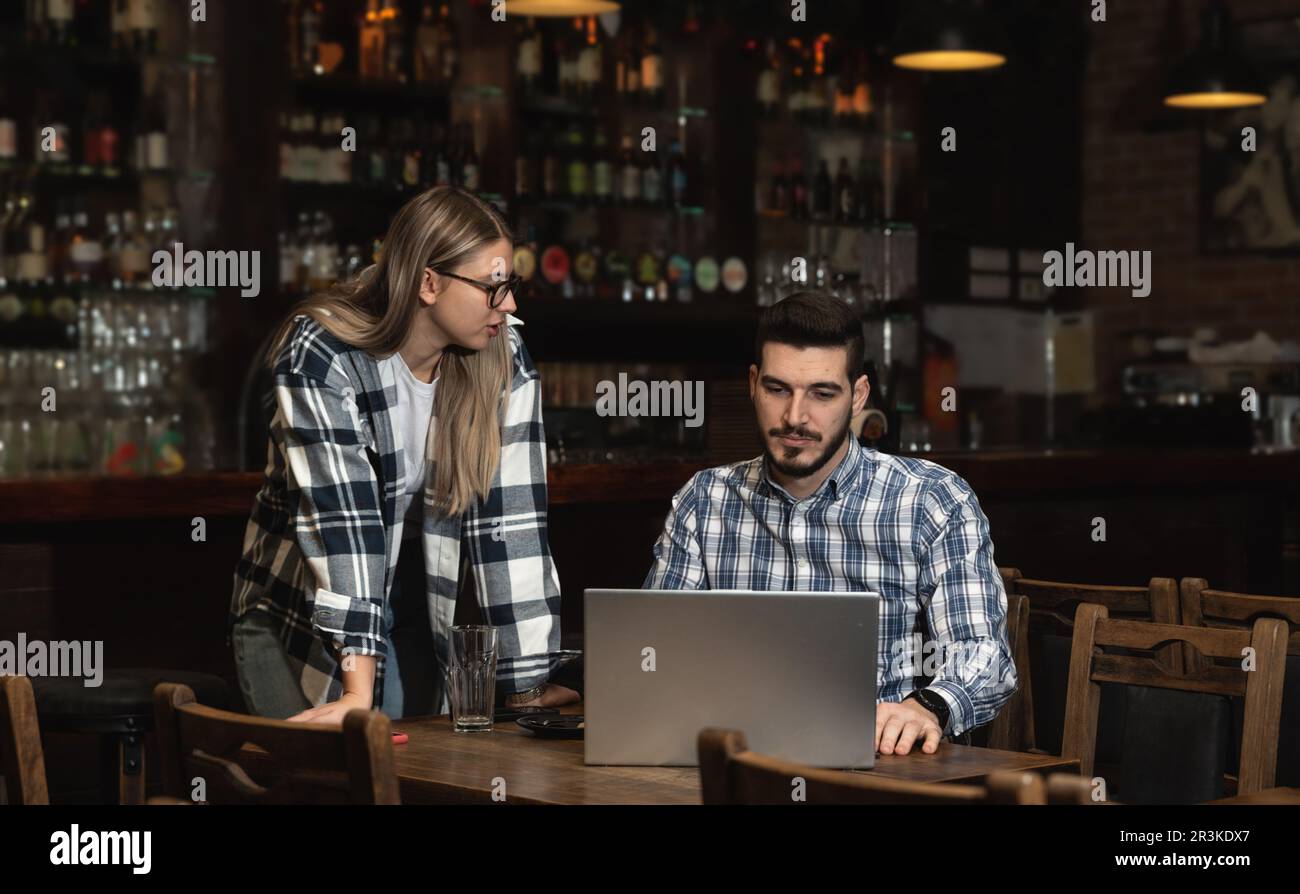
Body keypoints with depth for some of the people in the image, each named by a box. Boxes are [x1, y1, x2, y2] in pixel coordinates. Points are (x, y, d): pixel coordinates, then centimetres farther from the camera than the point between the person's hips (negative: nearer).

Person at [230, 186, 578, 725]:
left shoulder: (503, 358, -9)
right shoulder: (321, 355, -21)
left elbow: (510, 515, -11)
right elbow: (340, 516, -28)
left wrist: (528, 685, -16)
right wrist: (358, 692, -34)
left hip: (416, 619, 4)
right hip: (298, 618, -4)